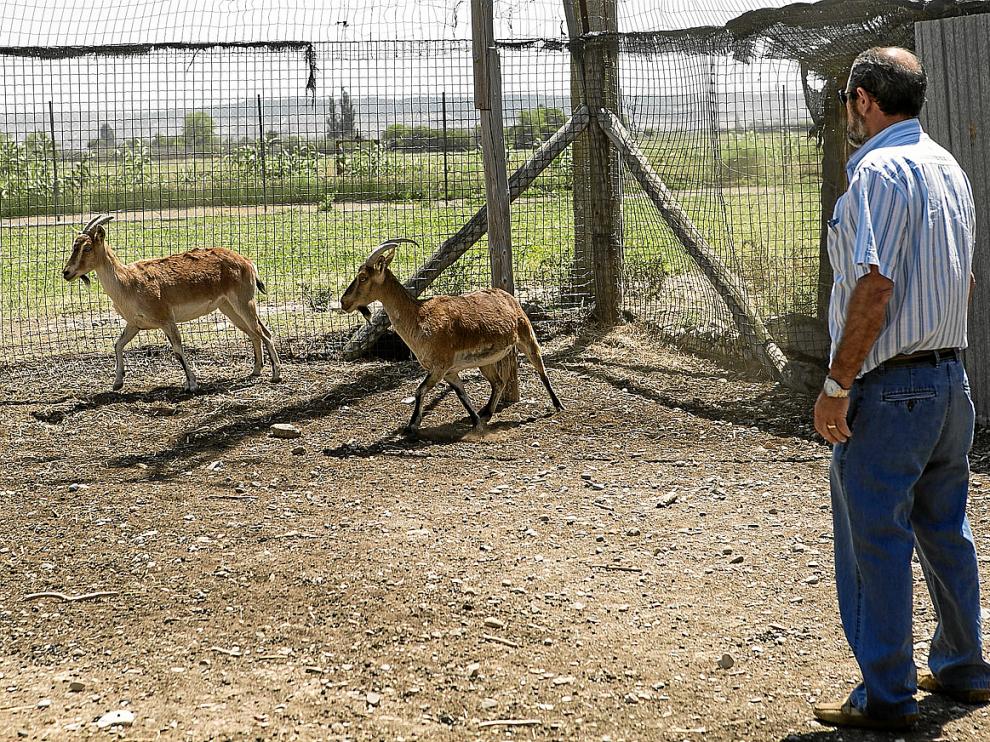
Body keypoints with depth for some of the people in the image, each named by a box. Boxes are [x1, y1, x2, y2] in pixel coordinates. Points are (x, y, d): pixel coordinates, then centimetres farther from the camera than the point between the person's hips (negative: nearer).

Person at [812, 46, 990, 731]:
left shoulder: (880, 171, -15)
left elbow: (874, 288, -22)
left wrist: (837, 385, -18)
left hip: (889, 389, -9)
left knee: (876, 543, -1)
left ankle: (886, 698, 4)